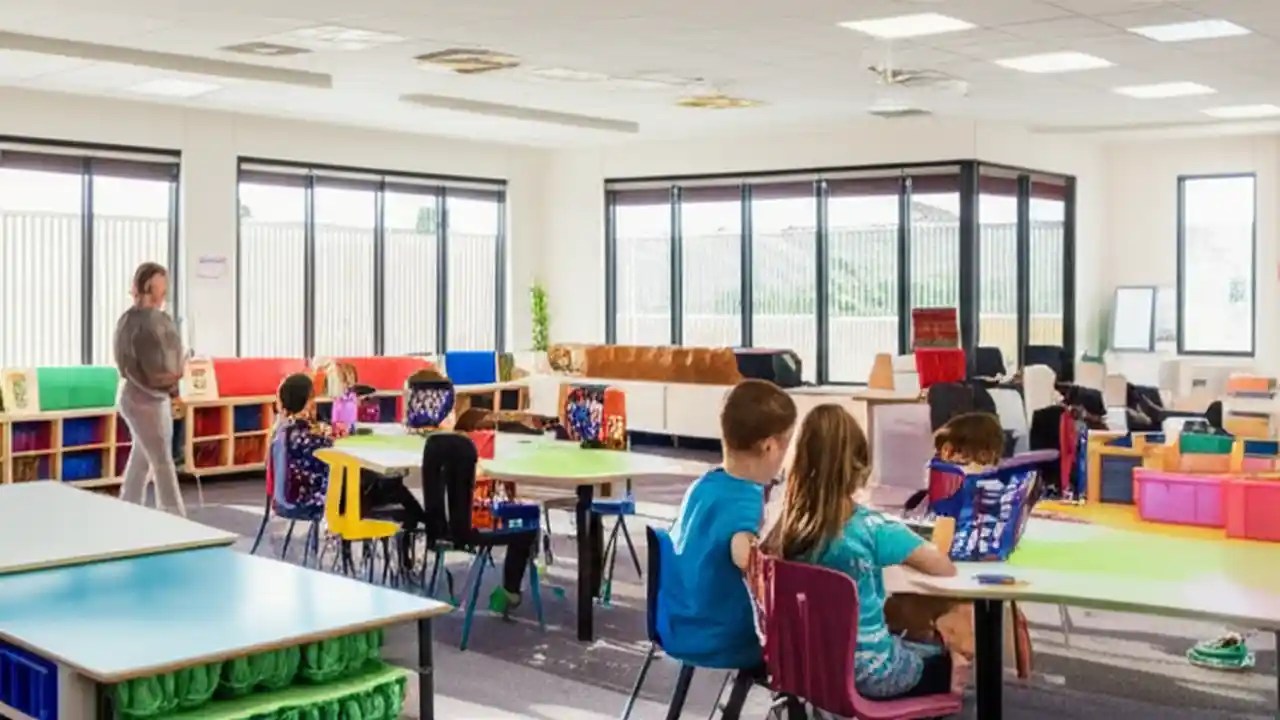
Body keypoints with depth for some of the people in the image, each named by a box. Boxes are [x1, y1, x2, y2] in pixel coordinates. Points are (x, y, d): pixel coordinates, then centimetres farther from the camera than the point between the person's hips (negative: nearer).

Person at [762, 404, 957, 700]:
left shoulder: (788, 522, -10)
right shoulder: (872, 528, -23)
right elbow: (945, 569, -16)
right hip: (866, 670, -5)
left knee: (917, 644, 31)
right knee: (945, 662, 24)